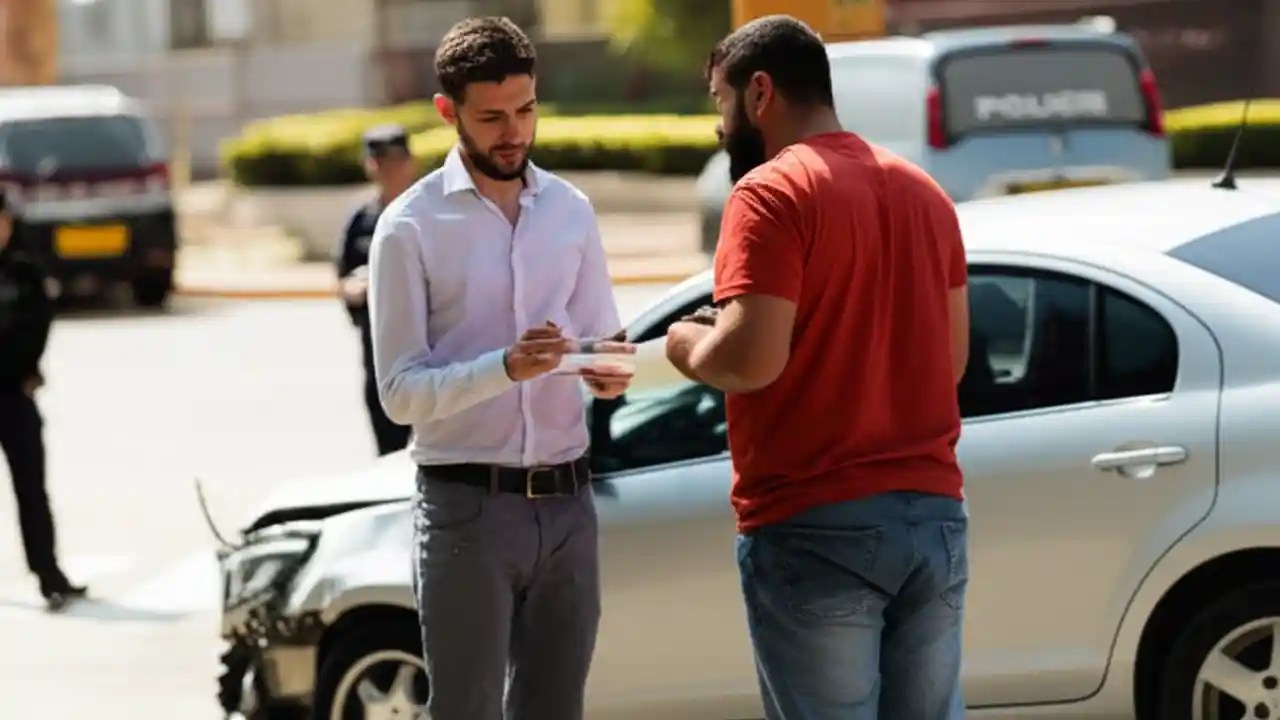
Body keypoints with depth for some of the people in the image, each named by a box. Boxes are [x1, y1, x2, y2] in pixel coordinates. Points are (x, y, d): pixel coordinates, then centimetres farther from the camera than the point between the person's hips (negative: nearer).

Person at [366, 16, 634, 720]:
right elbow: (399, 390, -9)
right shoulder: (411, 227, -5)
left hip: (567, 501, 4)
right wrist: (505, 367, -25)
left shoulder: (571, 211, 9)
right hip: (467, 504, -4)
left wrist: (608, 371, -8)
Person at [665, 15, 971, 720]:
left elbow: (749, 357, -19)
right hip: (933, 515, 7)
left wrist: (689, 345, 1)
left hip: (817, 529, -7)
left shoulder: (772, 193, -10)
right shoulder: (922, 190, 15)